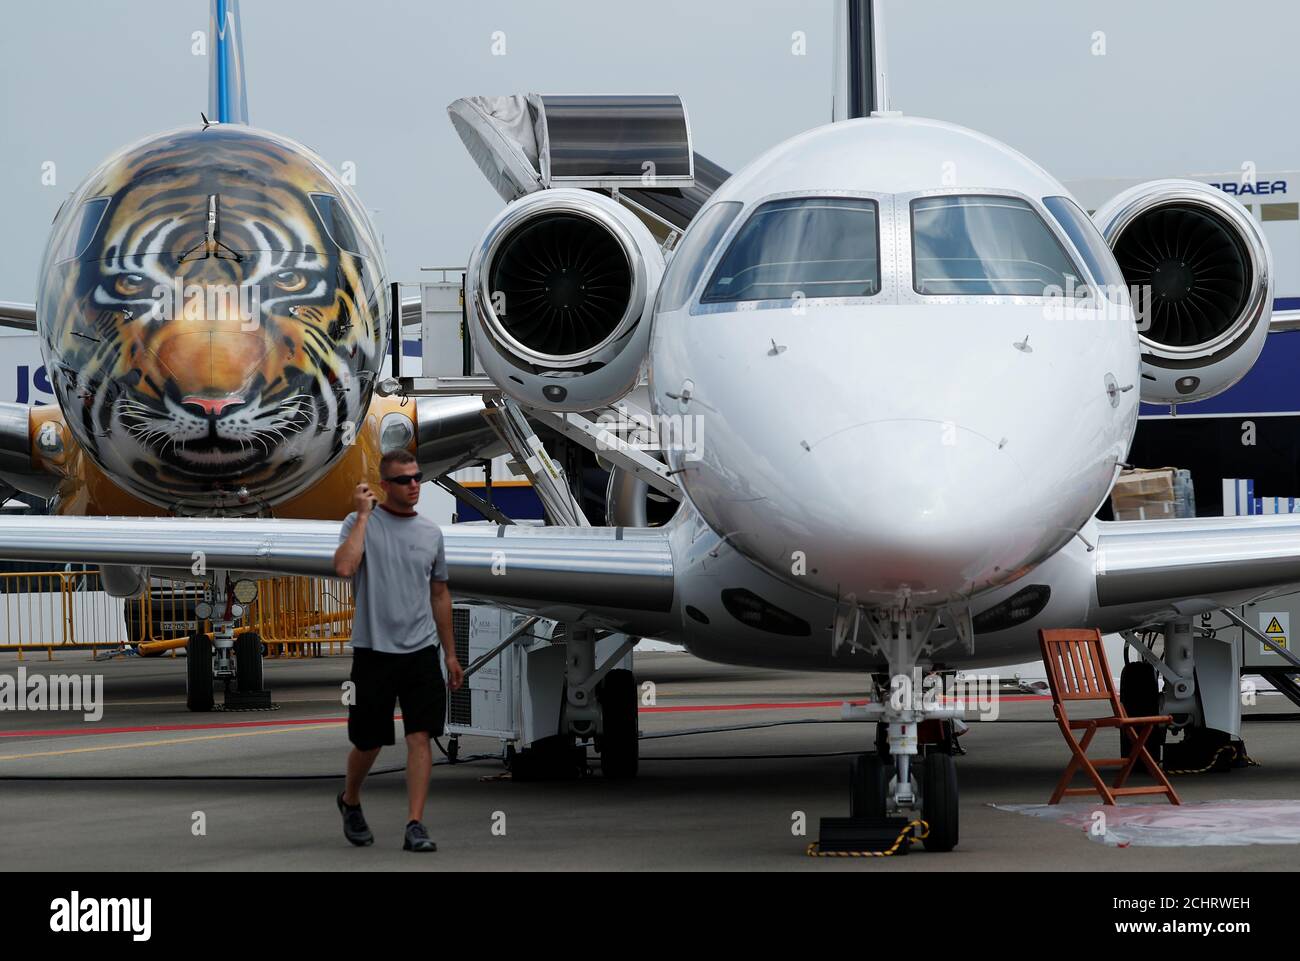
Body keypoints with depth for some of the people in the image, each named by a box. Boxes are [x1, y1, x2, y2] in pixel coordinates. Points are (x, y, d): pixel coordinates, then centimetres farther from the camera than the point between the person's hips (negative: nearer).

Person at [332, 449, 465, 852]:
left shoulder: (431, 532, 9)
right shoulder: (360, 523, -5)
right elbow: (343, 567, -25)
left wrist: (451, 653, 16)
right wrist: (363, 515, -18)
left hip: (421, 651, 3)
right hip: (374, 651, -3)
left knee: (420, 737, -6)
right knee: (369, 742, 7)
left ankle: (415, 826, -7)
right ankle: (350, 801, 35)